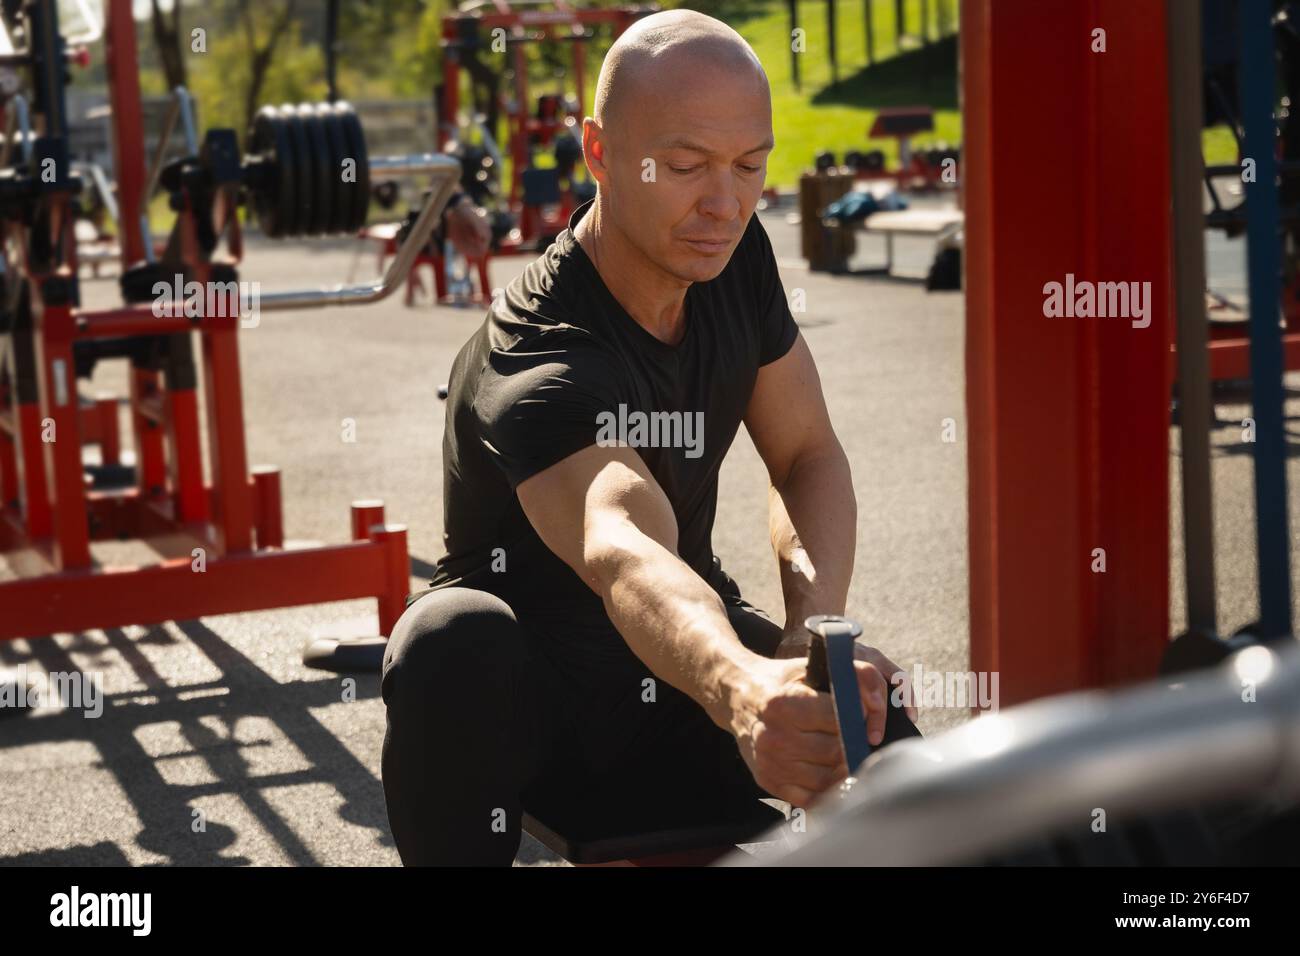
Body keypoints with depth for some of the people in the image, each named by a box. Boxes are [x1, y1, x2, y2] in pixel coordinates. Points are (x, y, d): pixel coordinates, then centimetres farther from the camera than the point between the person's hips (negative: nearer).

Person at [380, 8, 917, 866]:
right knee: (455, 639, -39)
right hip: (535, 700, -5)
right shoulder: (534, 363, -31)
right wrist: (743, 689, -72)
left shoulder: (734, 258, -9)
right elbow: (622, 555, -51)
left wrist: (814, 627, -21)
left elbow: (809, 457, -1)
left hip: (691, 653, 5)